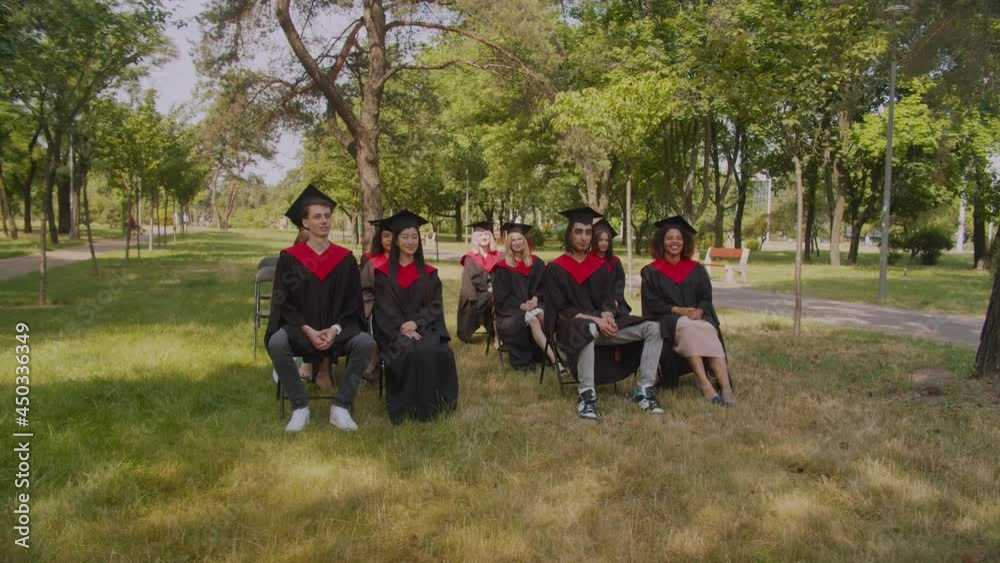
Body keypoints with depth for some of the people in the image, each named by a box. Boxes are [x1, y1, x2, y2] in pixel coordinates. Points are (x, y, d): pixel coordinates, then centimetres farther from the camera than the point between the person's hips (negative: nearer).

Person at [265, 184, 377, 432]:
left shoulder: (345, 259, 3)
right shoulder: (290, 258, -1)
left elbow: (353, 303, 4)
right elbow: (283, 303, -2)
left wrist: (335, 329, -13)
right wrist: (308, 330, -16)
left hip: (337, 329, 1)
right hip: (299, 328, -1)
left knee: (366, 343, -28)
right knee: (277, 343, -34)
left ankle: (340, 408, -17)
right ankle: (300, 408, -17)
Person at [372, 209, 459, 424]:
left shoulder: (429, 273, 14)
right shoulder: (383, 273, 7)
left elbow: (435, 306, 5)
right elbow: (384, 310, -1)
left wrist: (415, 323, -14)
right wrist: (404, 329, -16)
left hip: (424, 328, 2)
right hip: (394, 332, -2)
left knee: (433, 352, -32)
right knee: (411, 353, -34)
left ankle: (431, 404, -20)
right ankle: (408, 407, -24)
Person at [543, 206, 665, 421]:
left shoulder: (600, 266, 14)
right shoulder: (555, 269, -1)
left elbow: (608, 300, 9)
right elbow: (561, 310, -8)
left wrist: (607, 317, -17)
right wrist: (595, 320, -21)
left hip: (603, 323, 5)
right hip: (572, 326, -5)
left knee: (653, 328, -15)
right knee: (589, 330, -43)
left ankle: (644, 389, -17)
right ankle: (587, 395, -39)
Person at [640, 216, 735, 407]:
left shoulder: (696, 269, 16)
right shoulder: (652, 271, 8)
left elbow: (706, 298, 10)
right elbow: (651, 303, -1)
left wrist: (699, 311, -14)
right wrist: (677, 310, -16)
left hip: (697, 317, 3)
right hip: (667, 321, -3)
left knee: (709, 333, -32)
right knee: (688, 328, -37)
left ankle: (725, 387, -46)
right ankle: (704, 384, -44)